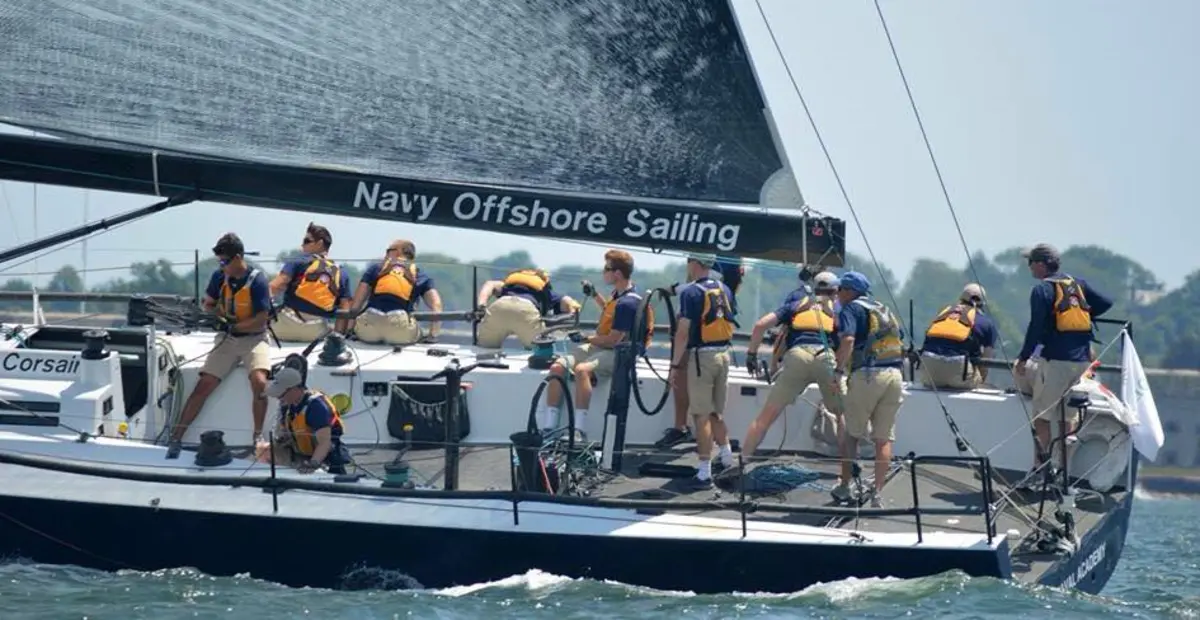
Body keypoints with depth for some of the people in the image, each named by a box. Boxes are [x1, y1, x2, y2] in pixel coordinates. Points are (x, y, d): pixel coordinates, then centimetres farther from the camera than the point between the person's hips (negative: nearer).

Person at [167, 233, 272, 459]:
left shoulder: (257, 280, -14)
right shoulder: (219, 277, 1)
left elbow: (260, 320, -16)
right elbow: (208, 303, 17)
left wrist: (232, 326, -17)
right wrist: (210, 311, -5)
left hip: (253, 338, -4)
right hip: (227, 339, 4)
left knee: (259, 381, -30)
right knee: (204, 385, -10)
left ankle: (258, 438, -18)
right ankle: (176, 436, -6)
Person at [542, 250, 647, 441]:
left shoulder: (628, 303, -20)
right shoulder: (618, 293, 10)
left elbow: (613, 340, -21)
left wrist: (586, 339, -9)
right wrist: (595, 296, 27)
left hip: (617, 354, -10)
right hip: (599, 346, 10)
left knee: (582, 369, -37)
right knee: (557, 367, -9)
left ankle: (580, 430, -37)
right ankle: (548, 427, -13)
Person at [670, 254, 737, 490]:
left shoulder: (691, 292, -12)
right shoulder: (724, 290, 9)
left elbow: (683, 333, -16)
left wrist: (675, 365, -11)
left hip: (702, 355, -7)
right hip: (724, 354, 7)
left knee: (701, 415, -3)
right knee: (716, 412, 20)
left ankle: (705, 472, -4)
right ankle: (727, 458, 21)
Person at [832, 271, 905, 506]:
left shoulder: (851, 309, -1)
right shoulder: (884, 310, 21)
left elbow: (848, 339, -18)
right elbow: (901, 340, 22)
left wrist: (839, 370, -15)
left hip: (867, 374, -5)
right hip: (895, 375, 5)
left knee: (851, 433, 11)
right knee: (884, 438, 5)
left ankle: (844, 487, 14)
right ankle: (877, 494, -2)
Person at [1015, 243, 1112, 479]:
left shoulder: (1042, 289, -6)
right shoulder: (1077, 284, 13)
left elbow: (1036, 326, -13)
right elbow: (1106, 303, 14)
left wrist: (1024, 358, -7)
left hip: (1055, 359, -6)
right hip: (1082, 359, 6)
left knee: (1042, 414, 0)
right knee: (1070, 414, 13)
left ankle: (1043, 462, -8)